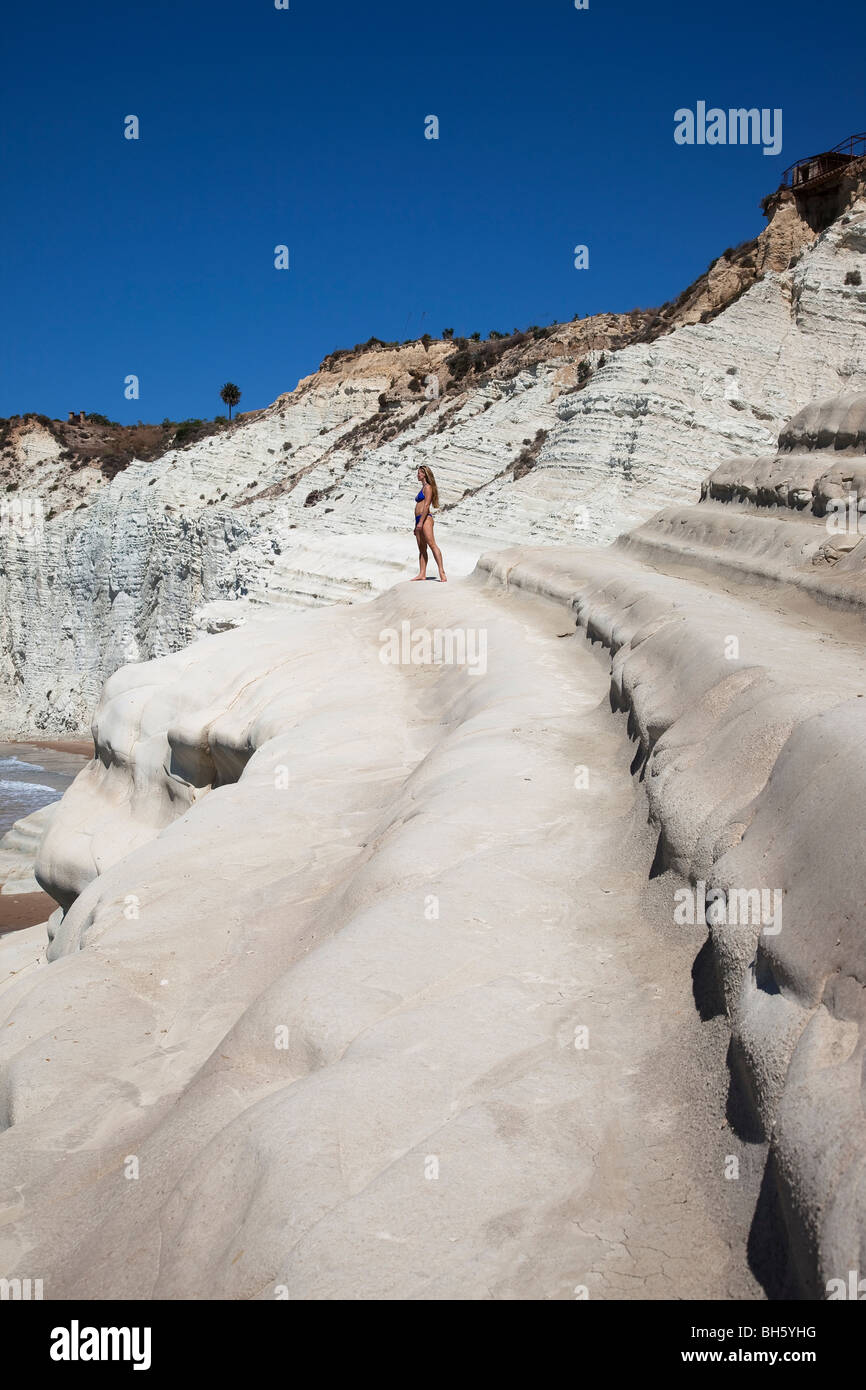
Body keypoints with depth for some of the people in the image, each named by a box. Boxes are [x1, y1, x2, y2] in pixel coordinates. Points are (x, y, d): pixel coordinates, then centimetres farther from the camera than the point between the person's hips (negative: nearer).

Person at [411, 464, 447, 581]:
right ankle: (422, 574, 5)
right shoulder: (423, 488, 25)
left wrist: (420, 522, -21)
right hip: (419, 520, 10)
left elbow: (426, 505, -14)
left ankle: (442, 572, -24)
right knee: (422, 548, 6)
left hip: (426, 519, -10)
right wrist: (416, 526, 23)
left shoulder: (428, 487, -4)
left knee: (432, 544, -17)